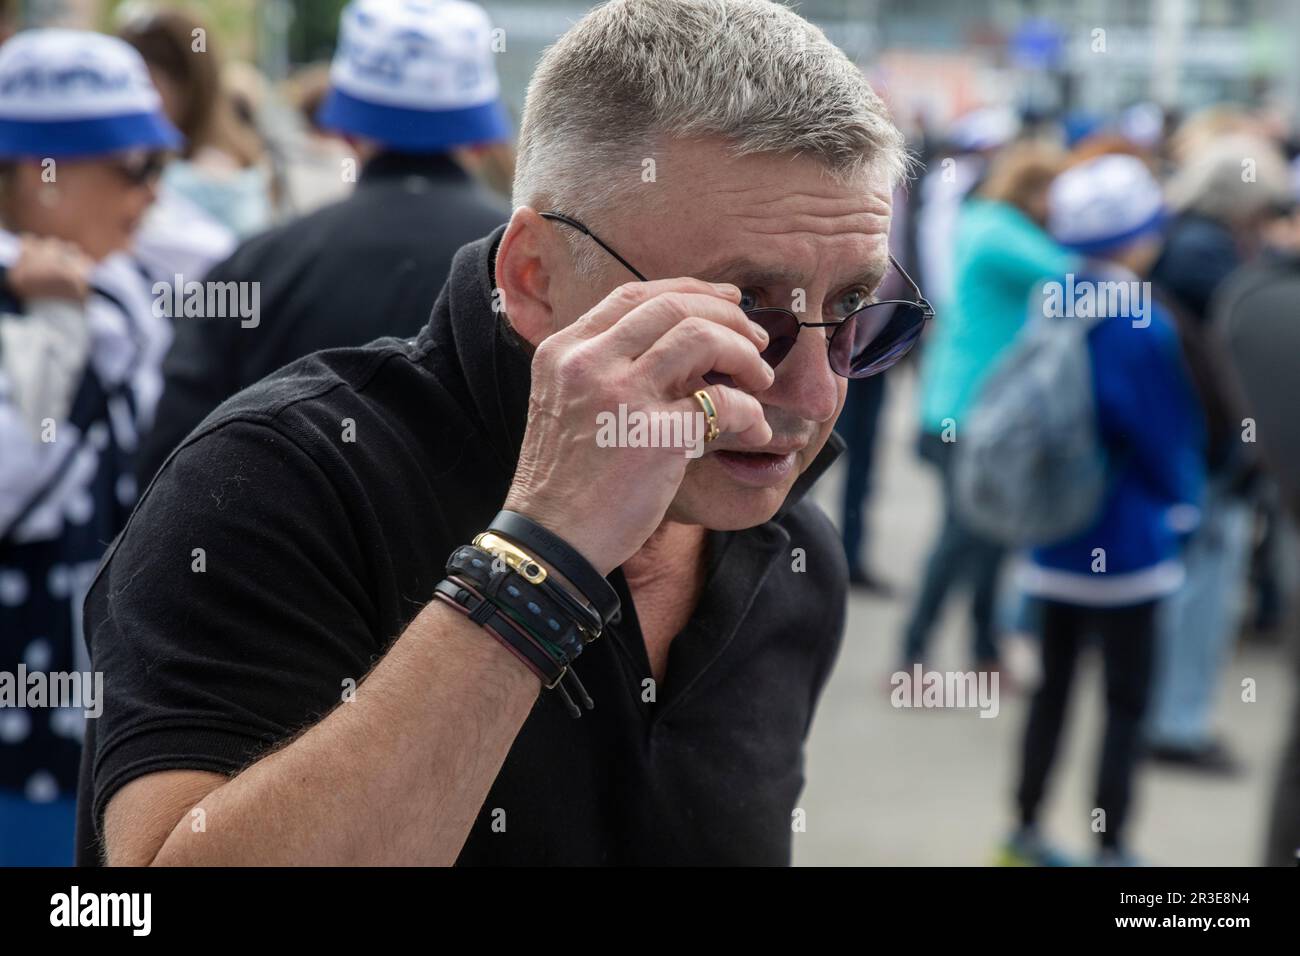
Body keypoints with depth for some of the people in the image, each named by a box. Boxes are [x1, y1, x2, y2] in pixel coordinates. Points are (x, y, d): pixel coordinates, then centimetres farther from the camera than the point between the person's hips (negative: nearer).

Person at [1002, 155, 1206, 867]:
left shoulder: (1048, 307, 0)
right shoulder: (1141, 324, -19)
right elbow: (1170, 433, -13)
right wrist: (1182, 500, 4)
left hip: (1053, 535, 7)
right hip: (1125, 538, -7)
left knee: (1054, 682, 18)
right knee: (1127, 700, 5)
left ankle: (1025, 831, 24)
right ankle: (1109, 846, 10)